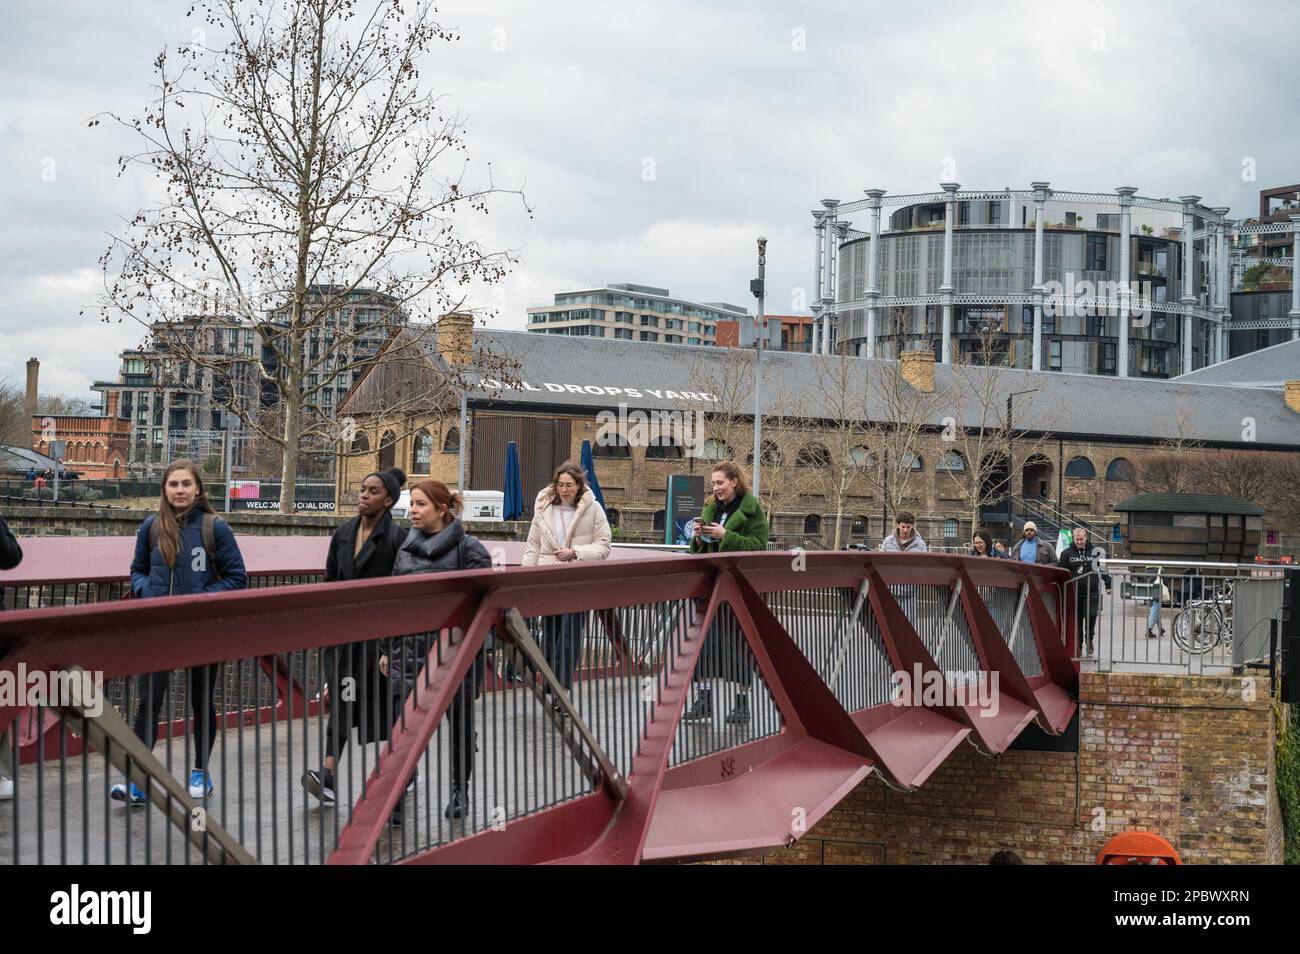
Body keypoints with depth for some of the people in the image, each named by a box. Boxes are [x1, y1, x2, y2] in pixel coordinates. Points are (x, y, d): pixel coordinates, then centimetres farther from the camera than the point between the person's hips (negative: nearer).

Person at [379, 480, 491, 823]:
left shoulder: (467, 549, -7)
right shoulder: (407, 547, 9)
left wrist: (472, 650, -14)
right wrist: (387, 649, 12)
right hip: (410, 648, 4)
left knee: (459, 723, 13)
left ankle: (460, 790, 32)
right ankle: (394, 800, -9)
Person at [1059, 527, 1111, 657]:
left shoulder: (1094, 552, 8)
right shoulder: (1066, 553, 7)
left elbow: (1104, 569, 15)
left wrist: (1108, 585, 9)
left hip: (1092, 591, -1)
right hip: (1074, 593, 1)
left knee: (1091, 615, -15)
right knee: (1077, 620, 3)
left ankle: (1089, 639, 9)